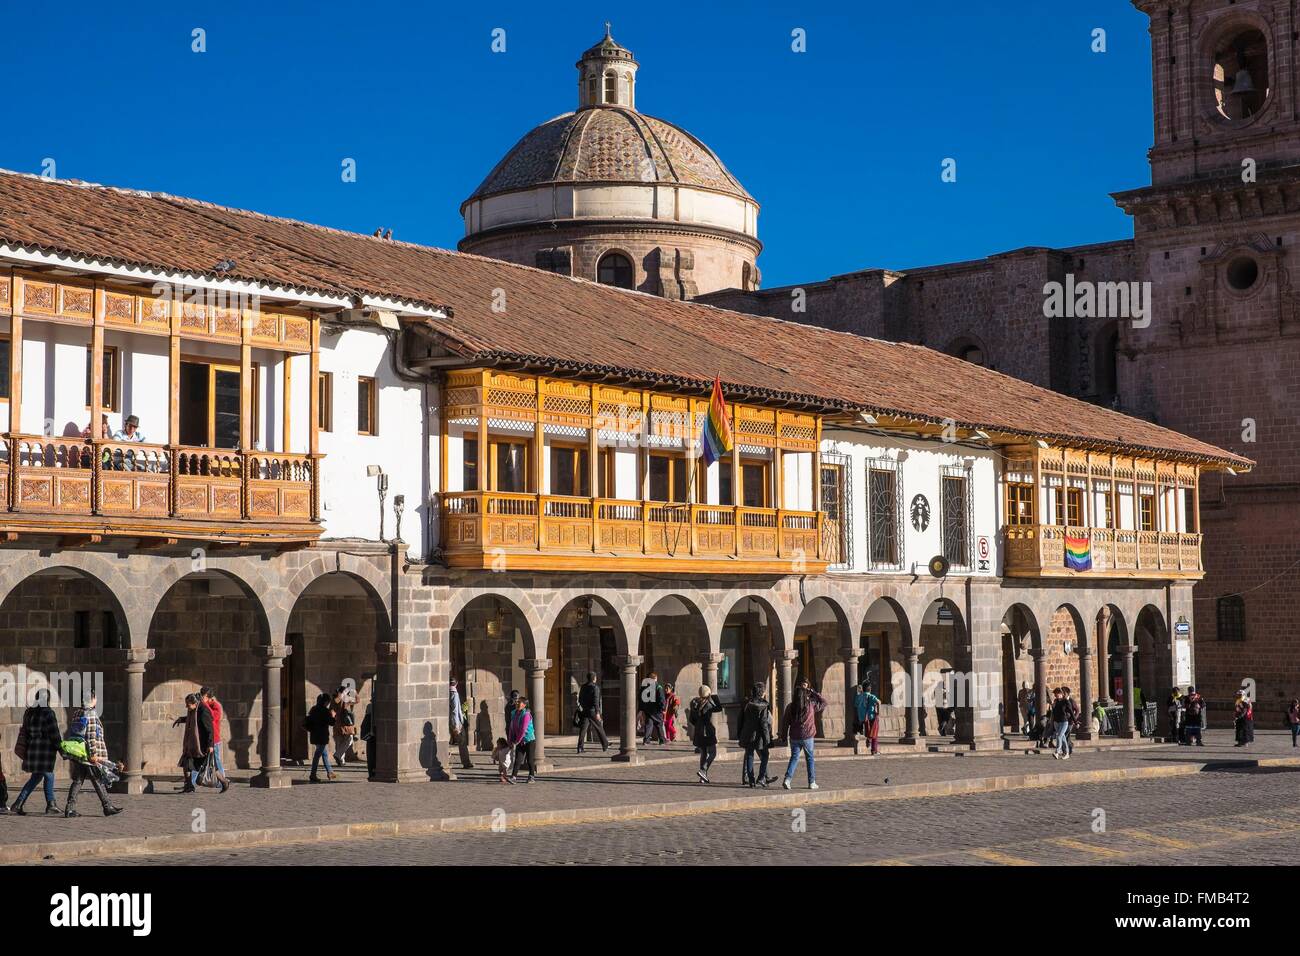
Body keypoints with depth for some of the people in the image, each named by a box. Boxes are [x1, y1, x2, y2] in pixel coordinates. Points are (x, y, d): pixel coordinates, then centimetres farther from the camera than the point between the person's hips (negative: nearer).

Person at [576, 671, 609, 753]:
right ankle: (605, 746, 22)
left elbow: (580, 700, 18)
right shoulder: (595, 687, -10)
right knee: (599, 728, 10)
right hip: (593, 711, -4)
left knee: (583, 729, -2)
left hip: (584, 712, 4)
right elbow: (596, 700, -18)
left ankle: (580, 747, -13)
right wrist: (597, 712, -21)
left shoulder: (583, 687, 9)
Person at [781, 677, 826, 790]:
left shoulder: (791, 707, -3)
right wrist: (813, 692, 6)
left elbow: (785, 721, 2)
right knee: (810, 759, 12)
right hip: (807, 736, -2)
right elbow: (823, 702, 6)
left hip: (794, 737, 2)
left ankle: (787, 779, -8)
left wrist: (784, 735, 12)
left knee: (794, 757, 10)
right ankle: (812, 782, 14)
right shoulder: (811, 705, -9)